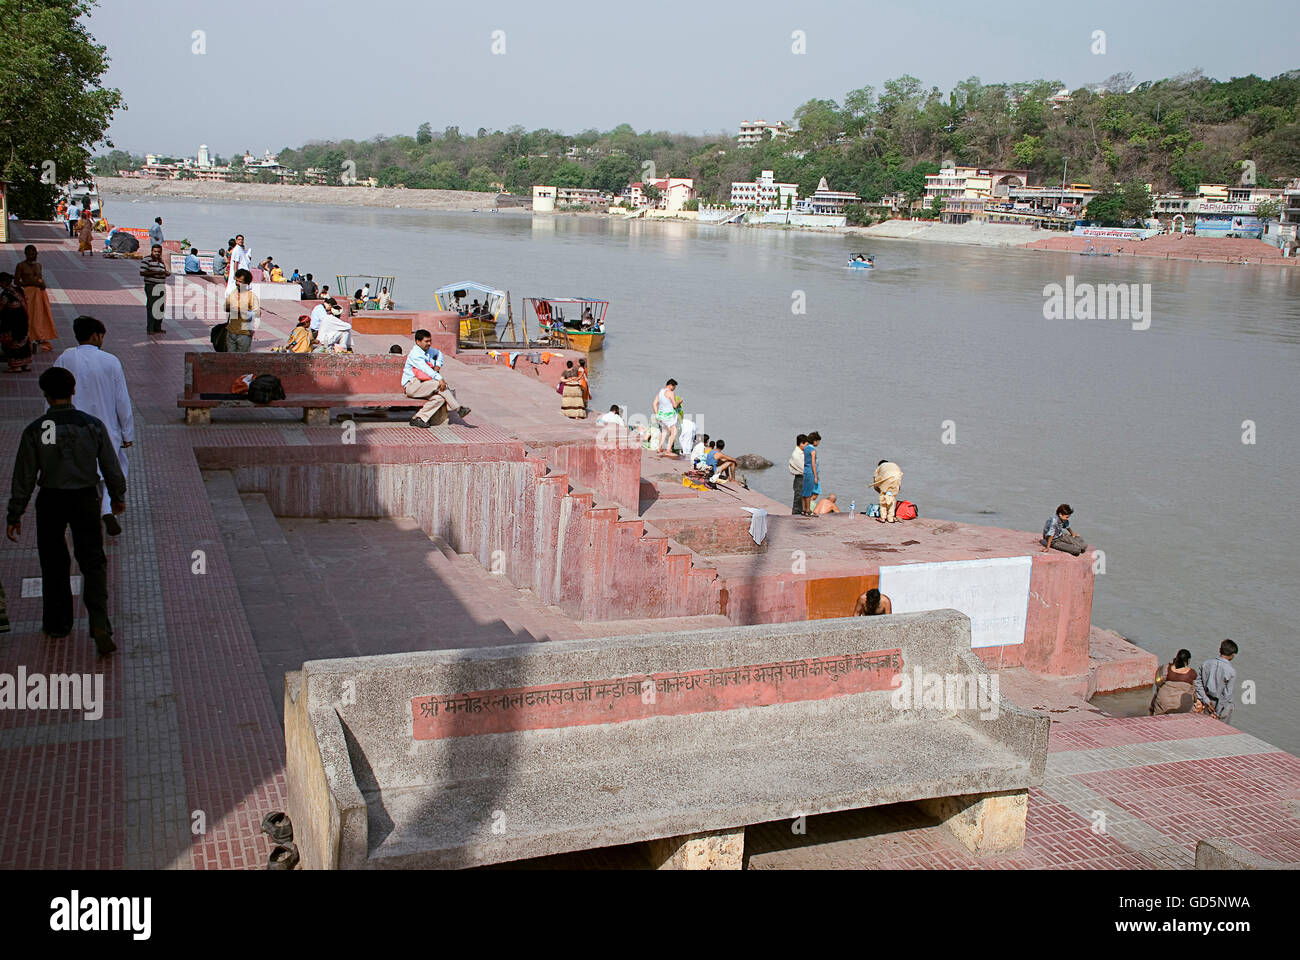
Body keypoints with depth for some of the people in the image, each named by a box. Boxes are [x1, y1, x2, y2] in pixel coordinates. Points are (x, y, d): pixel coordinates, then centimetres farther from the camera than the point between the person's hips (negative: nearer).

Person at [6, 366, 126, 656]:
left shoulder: (35, 430, -10)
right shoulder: (92, 426, -6)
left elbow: (24, 477, -6)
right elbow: (111, 467, 1)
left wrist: (14, 516, 2)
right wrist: (118, 497, 18)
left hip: (50, 502, 0)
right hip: (86, 500, 1)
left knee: (54, 566, 14)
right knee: (93, 562, 6)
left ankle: (57, 624, 26)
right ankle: (100, 623, -10)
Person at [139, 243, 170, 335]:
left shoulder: (161, 261, 17)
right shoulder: (146, 260, -7)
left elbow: (165, 272, 28)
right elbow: (142, 273, -15)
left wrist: (168, 273, 3)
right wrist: (156, 272, -21)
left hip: (161, 287, 8)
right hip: (151, 286, -7)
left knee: (161, 307, 8)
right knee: (151, 307, -8)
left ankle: (157, 327, 17)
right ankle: (149, 329, -6)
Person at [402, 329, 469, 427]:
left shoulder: (428, 350, 15)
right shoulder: (415, 353, -13)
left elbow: (439, 353, 36)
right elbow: (425, 368, -28)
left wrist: (438, 365, 14)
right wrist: (439, 379, -39)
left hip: (420, 384, 9)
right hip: (411, 385, -9)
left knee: (440, 397, -20)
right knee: (439, 384, -27)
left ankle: (419, 418, -21)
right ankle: (458, 409, -22)